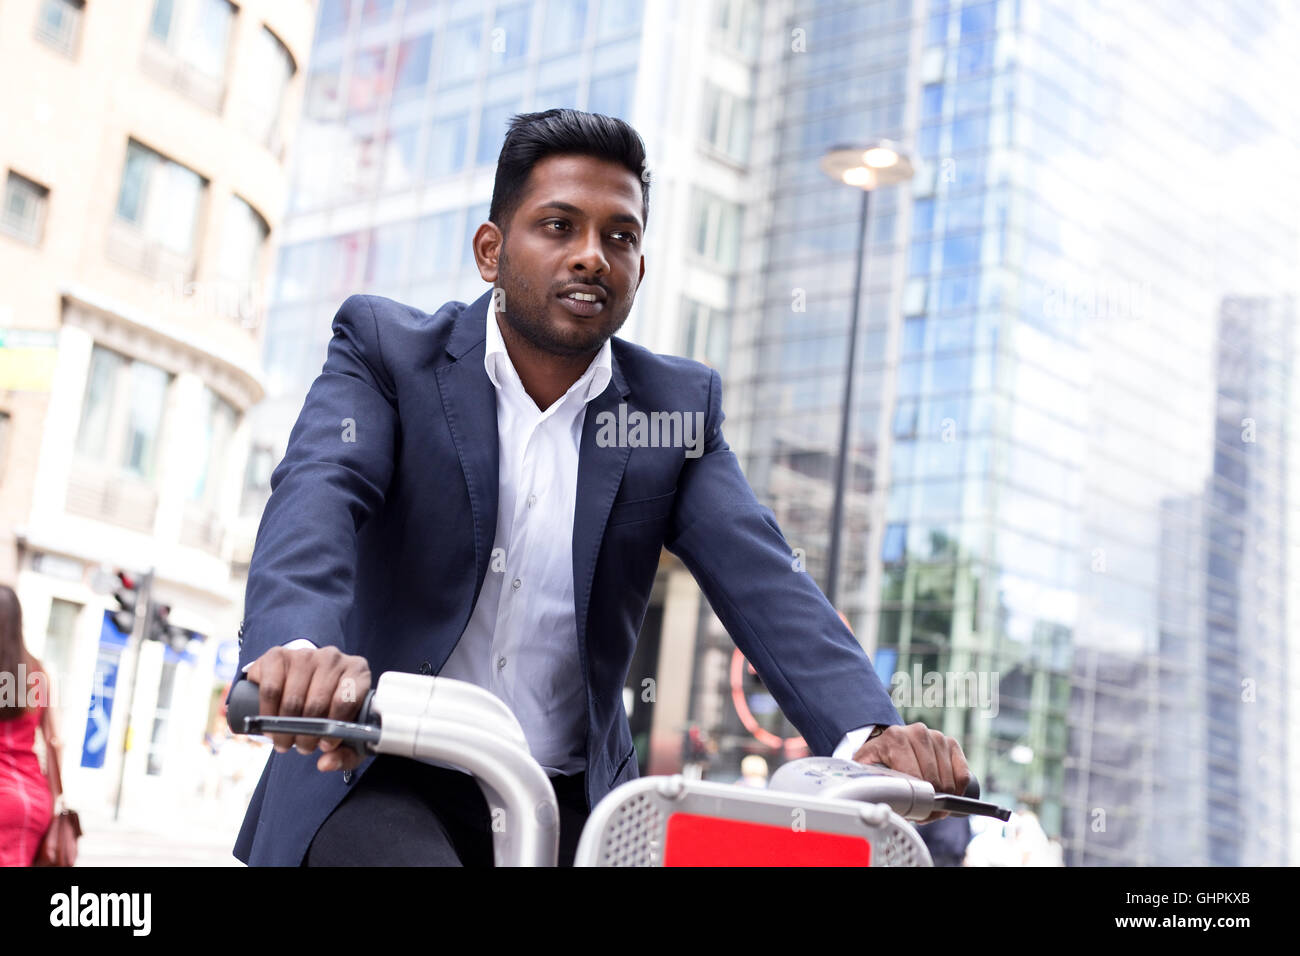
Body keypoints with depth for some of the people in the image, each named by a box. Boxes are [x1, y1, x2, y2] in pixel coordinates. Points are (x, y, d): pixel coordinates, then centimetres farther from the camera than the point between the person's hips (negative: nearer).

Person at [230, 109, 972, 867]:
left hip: (571, 803, 4)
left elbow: (760, 576, -8)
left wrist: (866, 729, -26)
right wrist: (296, 645, -41)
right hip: (383, 782, -3)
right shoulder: (386, 350, 0)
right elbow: (318, 495, -18)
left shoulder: (678, 406, 5)